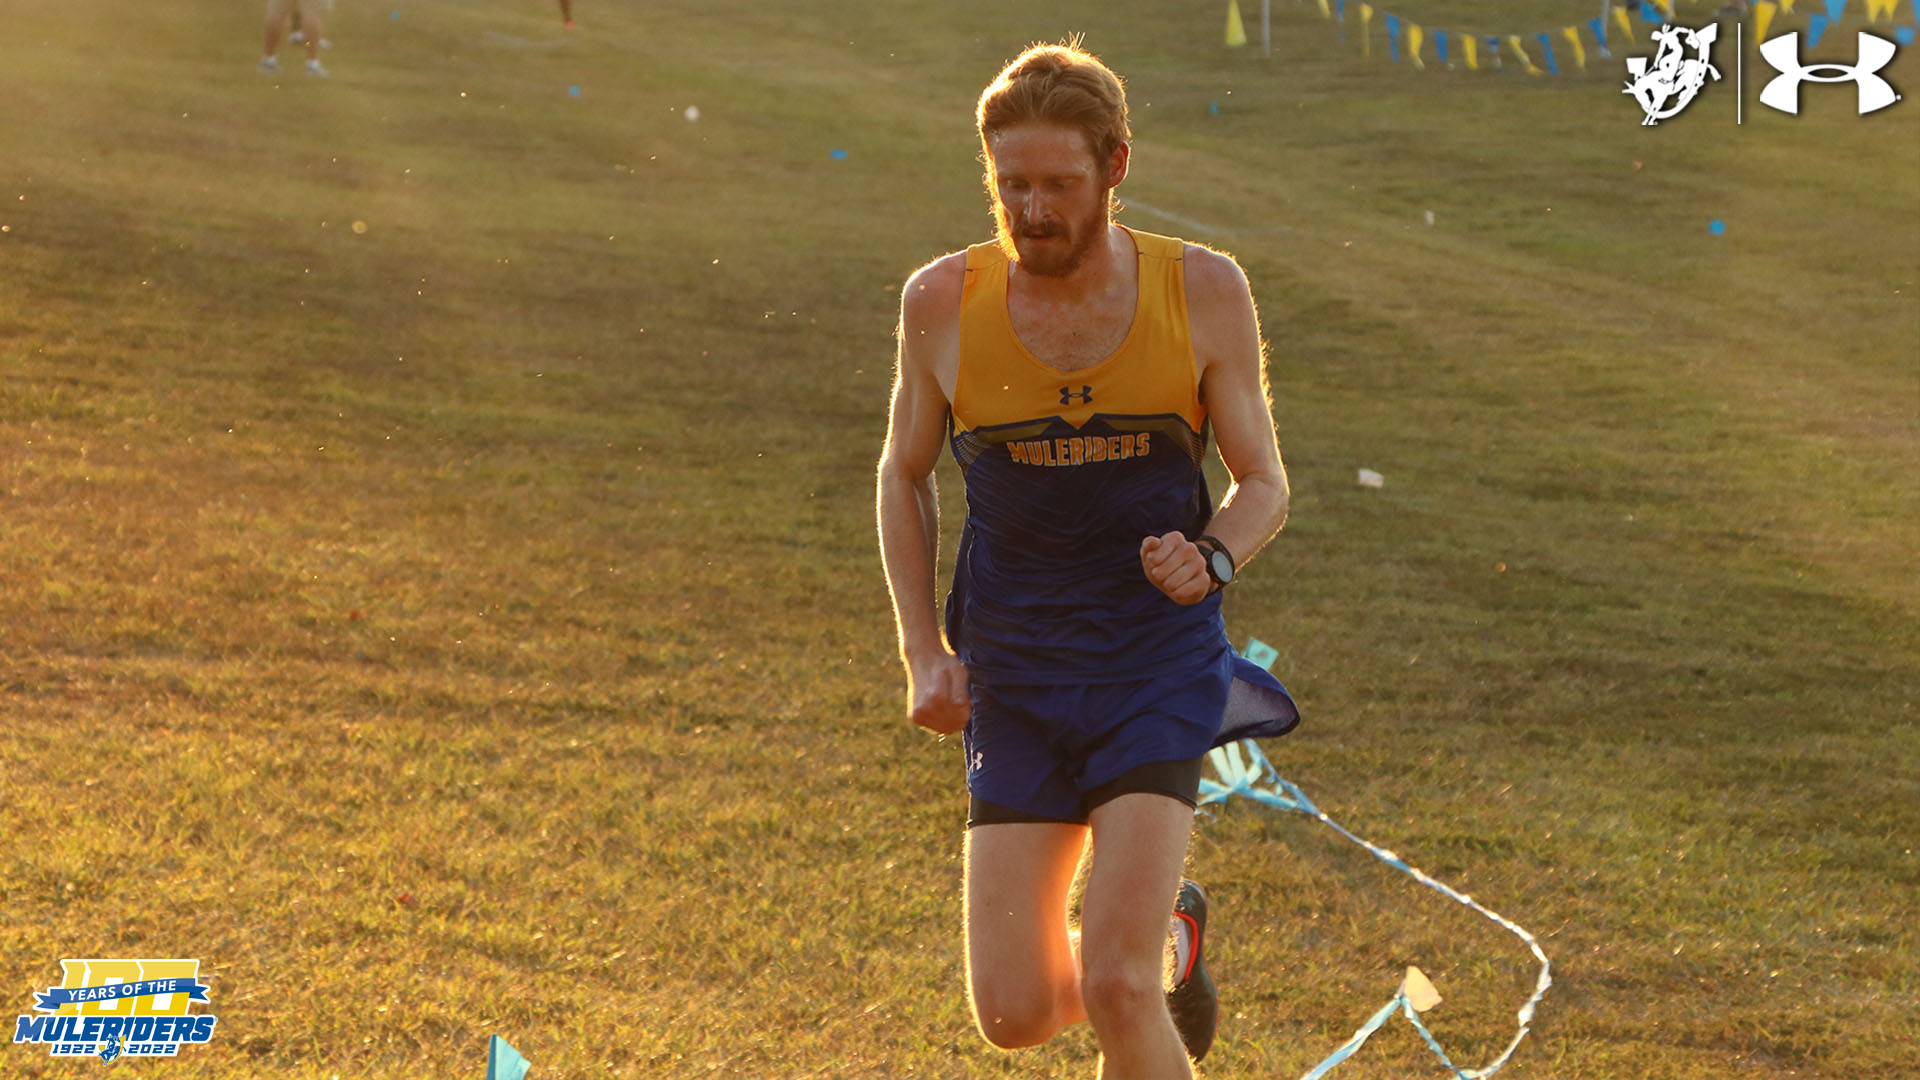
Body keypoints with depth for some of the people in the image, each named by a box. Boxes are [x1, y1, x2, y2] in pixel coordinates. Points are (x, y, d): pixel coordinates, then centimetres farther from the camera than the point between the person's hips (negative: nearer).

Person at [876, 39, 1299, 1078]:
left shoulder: (1204, 291, -8)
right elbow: (904, 475, 11)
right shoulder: (942, 300, -5)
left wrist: (1210, 558, -20)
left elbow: (1264, 484, 3)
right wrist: (923, 652, 0)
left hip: (1160, 669, -2)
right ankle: (1168, 937, 32)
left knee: (1112, 987, -17)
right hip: (1014, 680, 2)